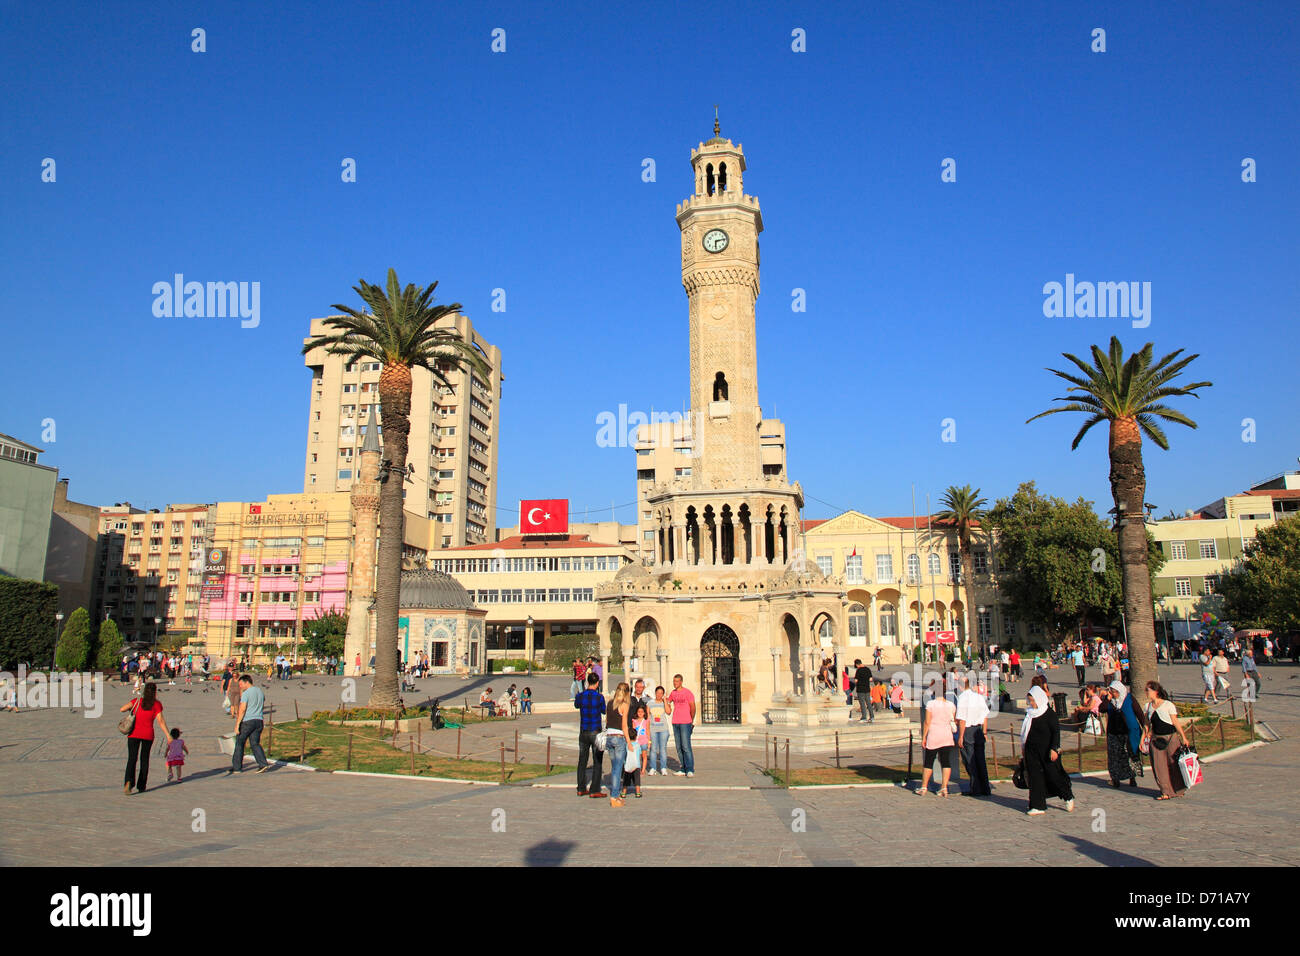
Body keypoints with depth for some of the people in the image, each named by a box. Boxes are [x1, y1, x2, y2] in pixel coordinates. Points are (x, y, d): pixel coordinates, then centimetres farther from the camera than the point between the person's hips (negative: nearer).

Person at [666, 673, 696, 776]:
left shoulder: (687, 693, -6)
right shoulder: (673, 693, 12)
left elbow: (693, 707, -1)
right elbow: (668, 701, 33)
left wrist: (692, 721, 6)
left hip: (685, 723, -6)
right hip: (675, 723, 6)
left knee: (686, 747, -11)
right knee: (679, 747, 6)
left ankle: (690, 770, -9)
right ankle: (682, 769, 9)